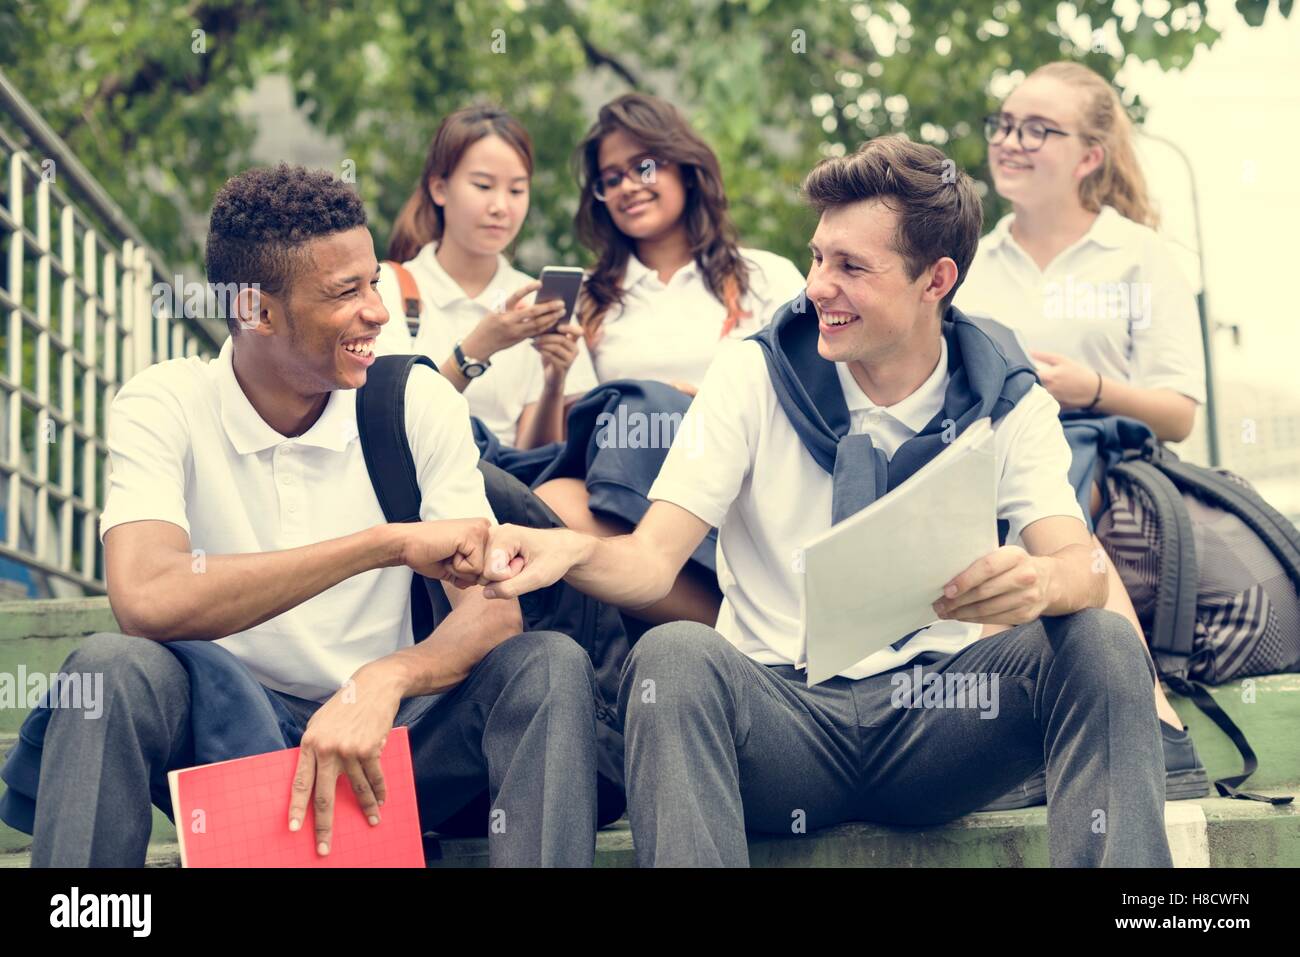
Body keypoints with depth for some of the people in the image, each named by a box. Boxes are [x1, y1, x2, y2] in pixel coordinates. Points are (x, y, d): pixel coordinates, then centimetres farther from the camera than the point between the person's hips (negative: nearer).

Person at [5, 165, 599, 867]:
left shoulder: (421, 403, -3)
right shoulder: (162, 407, -9)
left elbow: (493, 608, -12)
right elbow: (146, 602, -28)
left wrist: (381, 683, -35)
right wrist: (388, 543, -31)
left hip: (382, 730, 2)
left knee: (550, 666, -23)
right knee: (111, 667, -31)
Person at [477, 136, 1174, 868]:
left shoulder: (1006, 397, 4)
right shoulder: (755, 377, 2)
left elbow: (1083, 567, -11)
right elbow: (652, 561, -5)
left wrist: (1040, 580, -38)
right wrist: (570, 550, -30)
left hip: (936, 715, 1)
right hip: (783, 710, -1)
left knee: (1101, 642, -25)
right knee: (674, 656, -33)